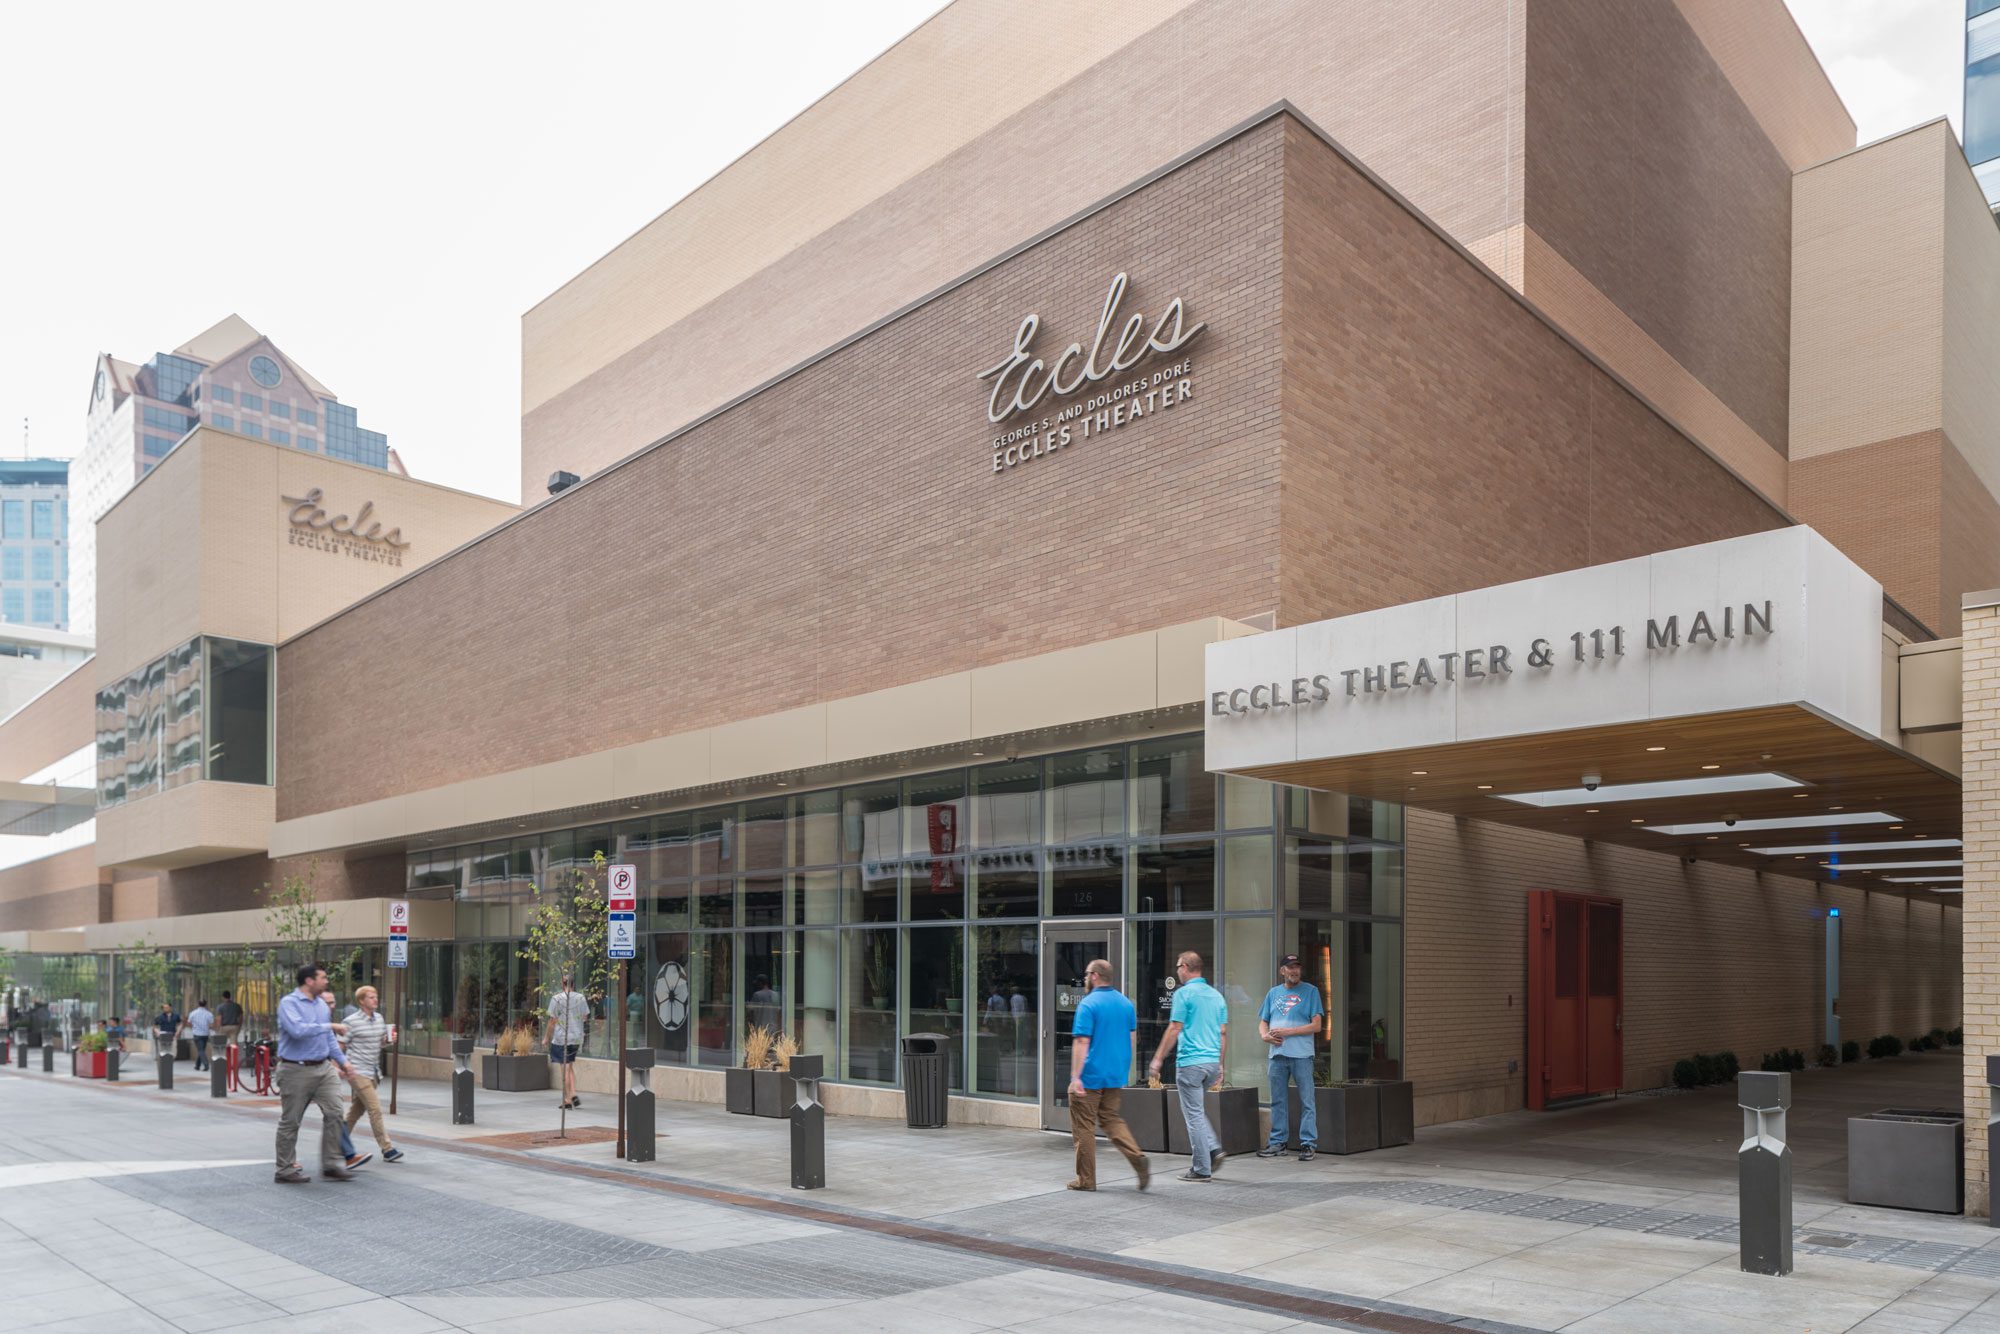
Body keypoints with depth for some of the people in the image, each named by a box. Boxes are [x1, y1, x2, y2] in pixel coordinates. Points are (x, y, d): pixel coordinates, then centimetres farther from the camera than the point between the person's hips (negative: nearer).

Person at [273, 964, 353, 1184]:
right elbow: (298, 1030, -27)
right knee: (290, 1122, 5)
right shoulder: (289, 1003, -10)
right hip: (296, 1070, -7)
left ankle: (330, 1165, 5)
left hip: (324, 1068, 7)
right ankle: (284, 1171, 16)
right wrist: (329, 1026, -20)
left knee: (334, 1112, -2)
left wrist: (342, 1060, 17)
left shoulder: (321, 1005, 13)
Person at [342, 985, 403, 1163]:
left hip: (373, 1072, 7)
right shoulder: (351, 1021, -9)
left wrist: (388, 1038, 1)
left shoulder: (379, 1018, 10)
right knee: (375, 1109, -10)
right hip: (358, 1072, -7)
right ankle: (387, 1149, -9)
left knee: (357, 1109, 16)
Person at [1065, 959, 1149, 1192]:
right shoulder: (1126, 1004, 8)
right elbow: (1130, 1039, 14)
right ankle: (1138, 1159, -2)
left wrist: (1075, 1077, -18)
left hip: (1090, 1077, -7)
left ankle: (1086, 1179, 10)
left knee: (1084, 1127, 5)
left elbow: (1082, 1042, -18)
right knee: (1111, 1119, 18)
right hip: (1116, 1076, 7)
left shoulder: (1088, 1004, -14)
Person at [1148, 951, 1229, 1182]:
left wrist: (1158, 1059, -4)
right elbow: (1223, 1033, 14)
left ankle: (1202, 1169, 3)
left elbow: (1174, 1030, -12)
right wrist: (1220, 1065, 21)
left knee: (1194, 1114, 0)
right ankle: (1214, 1149, 7)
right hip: (1213, 1062, 7)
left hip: (1190, 1062, -7)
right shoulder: (1216, 995, 12)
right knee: (1197, 1110, 22)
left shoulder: (1183, 993, -9)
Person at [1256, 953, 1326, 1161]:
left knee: (1306, 1101, -4)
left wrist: (1286, 1032, -11)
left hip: (1302, 1054, -4)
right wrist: (1265, 1035, -4)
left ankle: (1307, 1144, 2)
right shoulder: (1273, 993, 16)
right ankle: (1278, 1142, 17)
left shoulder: (1310, 991, 2)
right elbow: (1262, 1023, 19)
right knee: (1277, 1101, 9)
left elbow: (1316, 1025, -5)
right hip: (1277, 1054, 4)